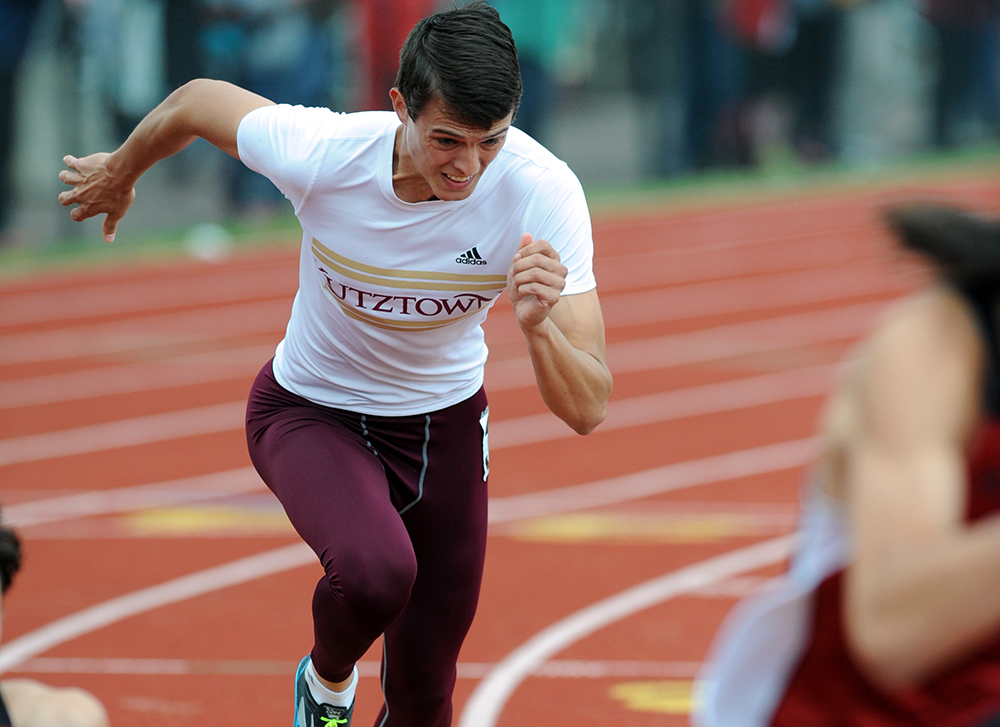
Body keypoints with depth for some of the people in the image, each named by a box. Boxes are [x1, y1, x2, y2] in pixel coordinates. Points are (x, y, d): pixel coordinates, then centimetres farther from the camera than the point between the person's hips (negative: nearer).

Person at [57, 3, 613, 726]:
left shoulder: (543, 191, -30)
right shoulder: (318, 152, -32)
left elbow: (586, 409, -30)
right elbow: (196, 101, -8)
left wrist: (540, 327, -52)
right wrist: (121, 172, 12)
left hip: (443, 422, 2)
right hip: (311, 414, -2)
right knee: (375, 570, -33)